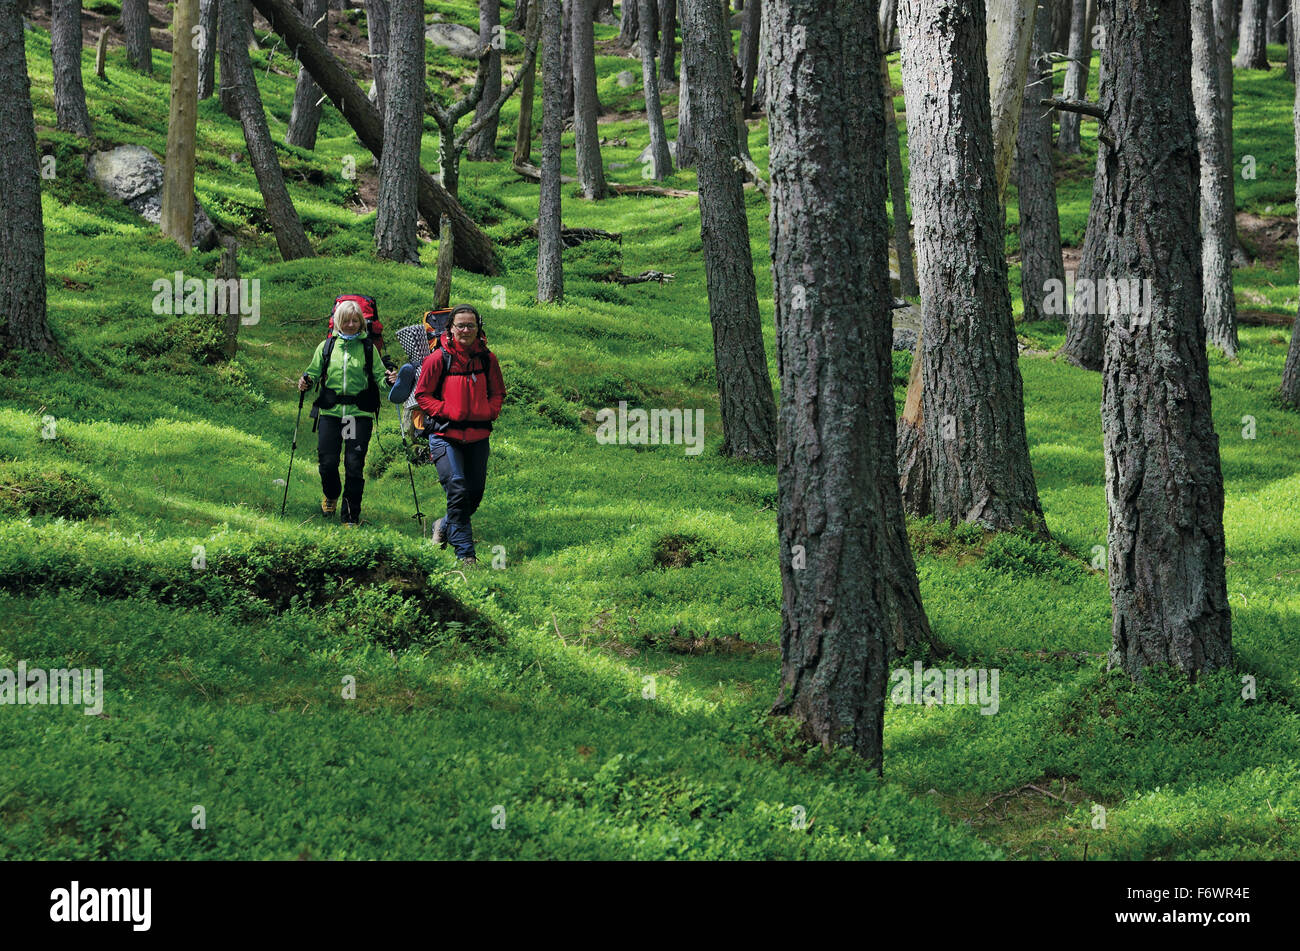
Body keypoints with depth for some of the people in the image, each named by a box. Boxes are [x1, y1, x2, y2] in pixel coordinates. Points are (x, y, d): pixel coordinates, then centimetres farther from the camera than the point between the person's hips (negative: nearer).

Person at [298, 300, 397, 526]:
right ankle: (330, 495, 31)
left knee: (354, 465, -7)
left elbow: (379, 376, 6)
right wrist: (306, 381, -8)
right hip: (330, 412, 1)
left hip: (360, 414, -1)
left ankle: (351, 517, 3)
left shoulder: (368, 348, 7)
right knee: (328, 462, -4)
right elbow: (314, 372, 14)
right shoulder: (326, 346, 10)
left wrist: (389, 380, -16)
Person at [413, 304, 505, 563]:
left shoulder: (487, 358, 5)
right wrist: (448, 411, -13)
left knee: (475, 494, 10)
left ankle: (444, 526, 38)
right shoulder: (438, 358, -6)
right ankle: (464, 552, -9)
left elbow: (498, 392, 16)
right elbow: (422, 394, -1)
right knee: (458, 491, -14)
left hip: (478, 435, 4)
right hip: (446, 435, -4)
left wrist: (489, 411, -2)